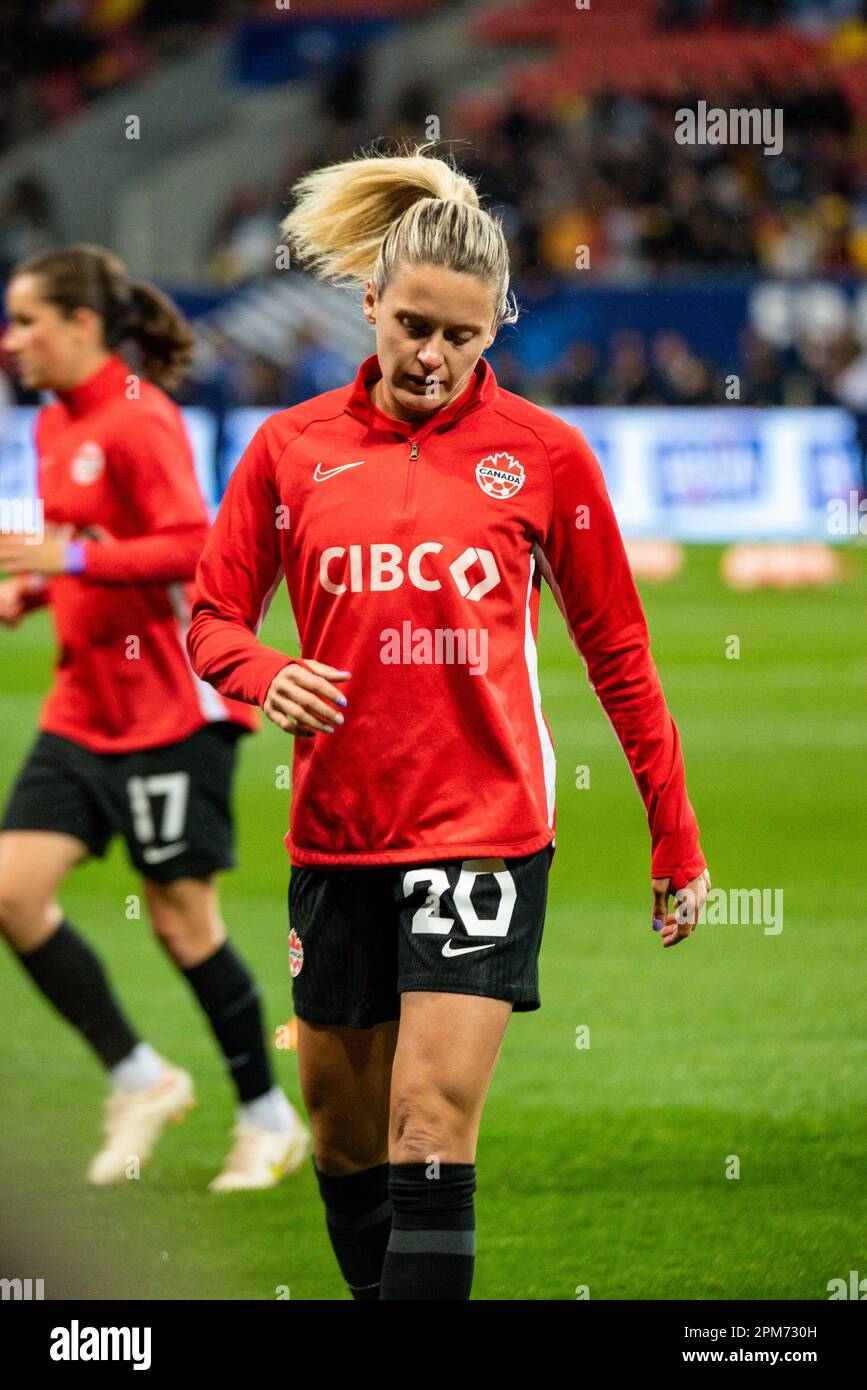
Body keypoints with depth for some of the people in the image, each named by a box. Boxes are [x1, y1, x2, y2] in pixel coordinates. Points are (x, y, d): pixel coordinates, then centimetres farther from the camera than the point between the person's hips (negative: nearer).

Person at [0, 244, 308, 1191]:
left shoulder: (138, 420, -15)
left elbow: (190, 547, -22)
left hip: (171, 709, -8)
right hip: (85, 711, 8)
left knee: (182, 920, -2)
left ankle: (267, 1118, 14)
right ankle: (138, 1079, 8)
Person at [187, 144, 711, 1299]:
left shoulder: (542, 453, 0)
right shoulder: (290, 448, 4)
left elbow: (616, 648, 5)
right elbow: (214, 617, 10)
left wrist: (677, 837, 5)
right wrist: (263, 676, -14)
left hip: (486, 825, -3)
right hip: (334, 834, 3)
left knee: (432, 1127, -14)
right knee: (346, 1138, 10)